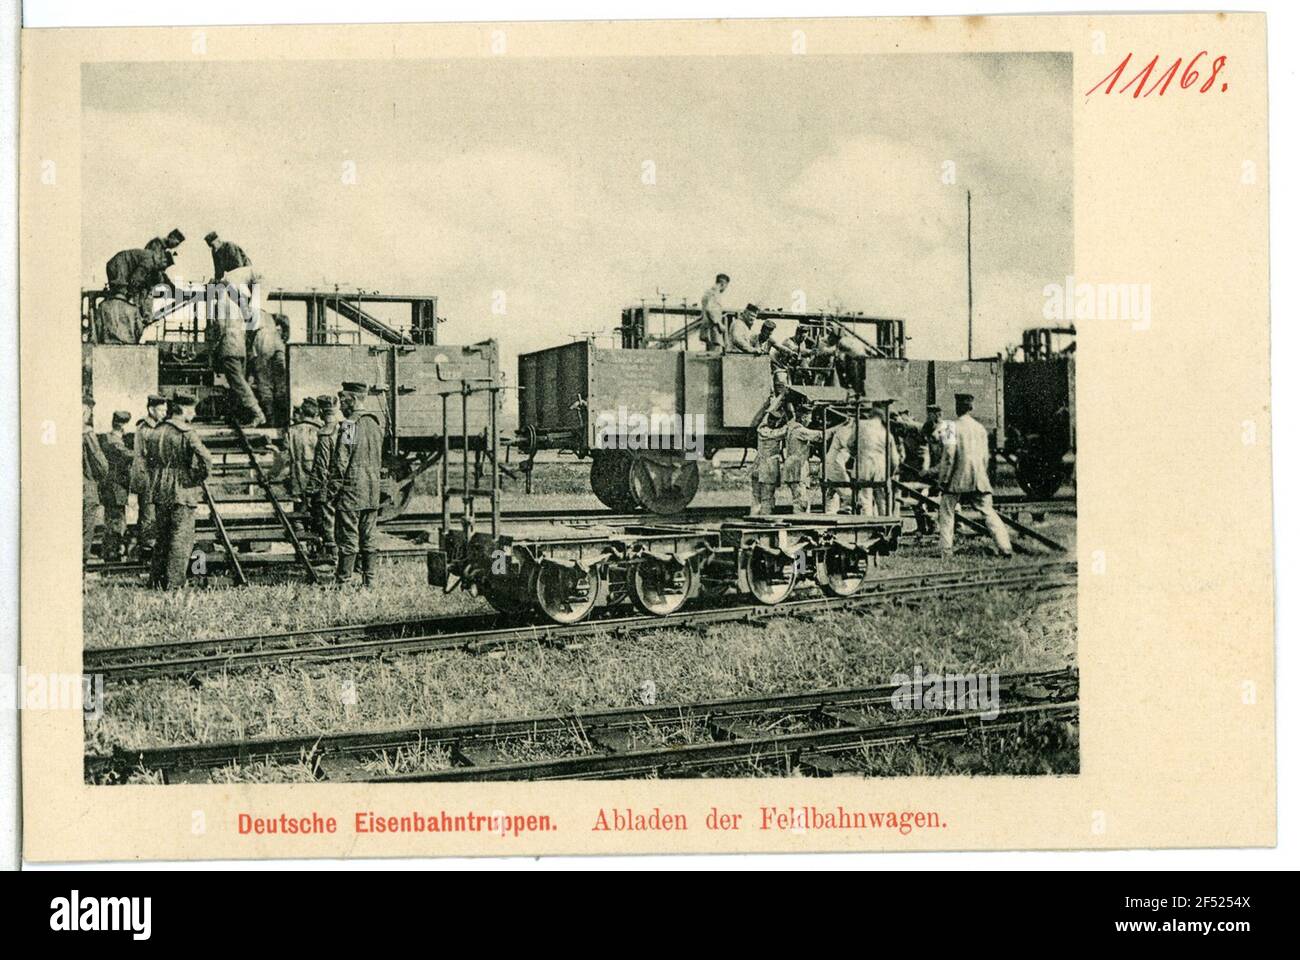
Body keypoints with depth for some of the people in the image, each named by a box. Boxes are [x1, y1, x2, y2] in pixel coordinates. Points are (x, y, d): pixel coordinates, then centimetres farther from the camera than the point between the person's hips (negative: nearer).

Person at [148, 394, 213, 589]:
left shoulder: (160, 431, 8)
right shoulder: (187, 433, -12)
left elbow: (151, 460, 17)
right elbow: (205, 457, -23)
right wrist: (203, 475, -7)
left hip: (161, 492, 7)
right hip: (183, 492, -7)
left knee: (163, 536, 16)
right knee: (181, 538, -1)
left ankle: (156, 579, 20)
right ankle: (174, 583, -3)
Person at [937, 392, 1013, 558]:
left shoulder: (954, 427, -7)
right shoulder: (980, 428, 10)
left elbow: (949, 455, -12)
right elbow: (985, 456, 15)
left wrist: (943, 479, -6)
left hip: (958, 478, -4)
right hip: (979, 479, 4)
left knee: (946, 513, 7)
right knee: (988, 512, 6)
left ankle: (945, 550, 3)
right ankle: (1005, 546, -1)